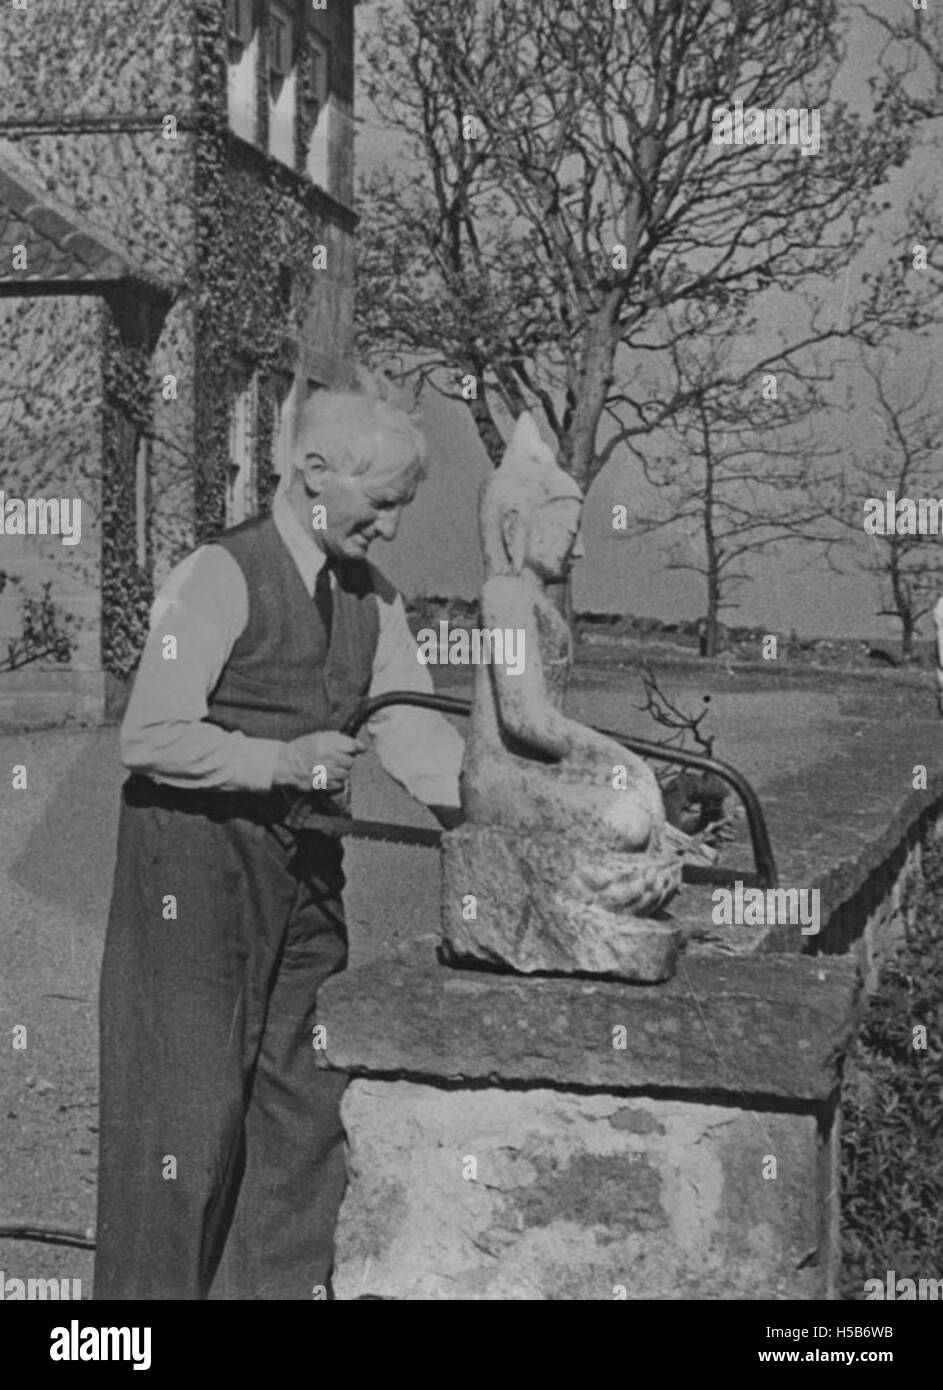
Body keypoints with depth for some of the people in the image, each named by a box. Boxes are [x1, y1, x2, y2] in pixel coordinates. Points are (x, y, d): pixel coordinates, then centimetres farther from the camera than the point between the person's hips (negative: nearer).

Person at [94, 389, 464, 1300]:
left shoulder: (370, 598, 7)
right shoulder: (220, 578, -15)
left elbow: (409, 726, 3)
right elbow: (149, 738, -19)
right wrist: (281, 760, -27)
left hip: (305, 864, 8)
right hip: (198, 859, -7)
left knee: (307, 1100, 13)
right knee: (191, 1105, -3)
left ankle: (287, 1282, 27)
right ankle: (154, 1284, 10)